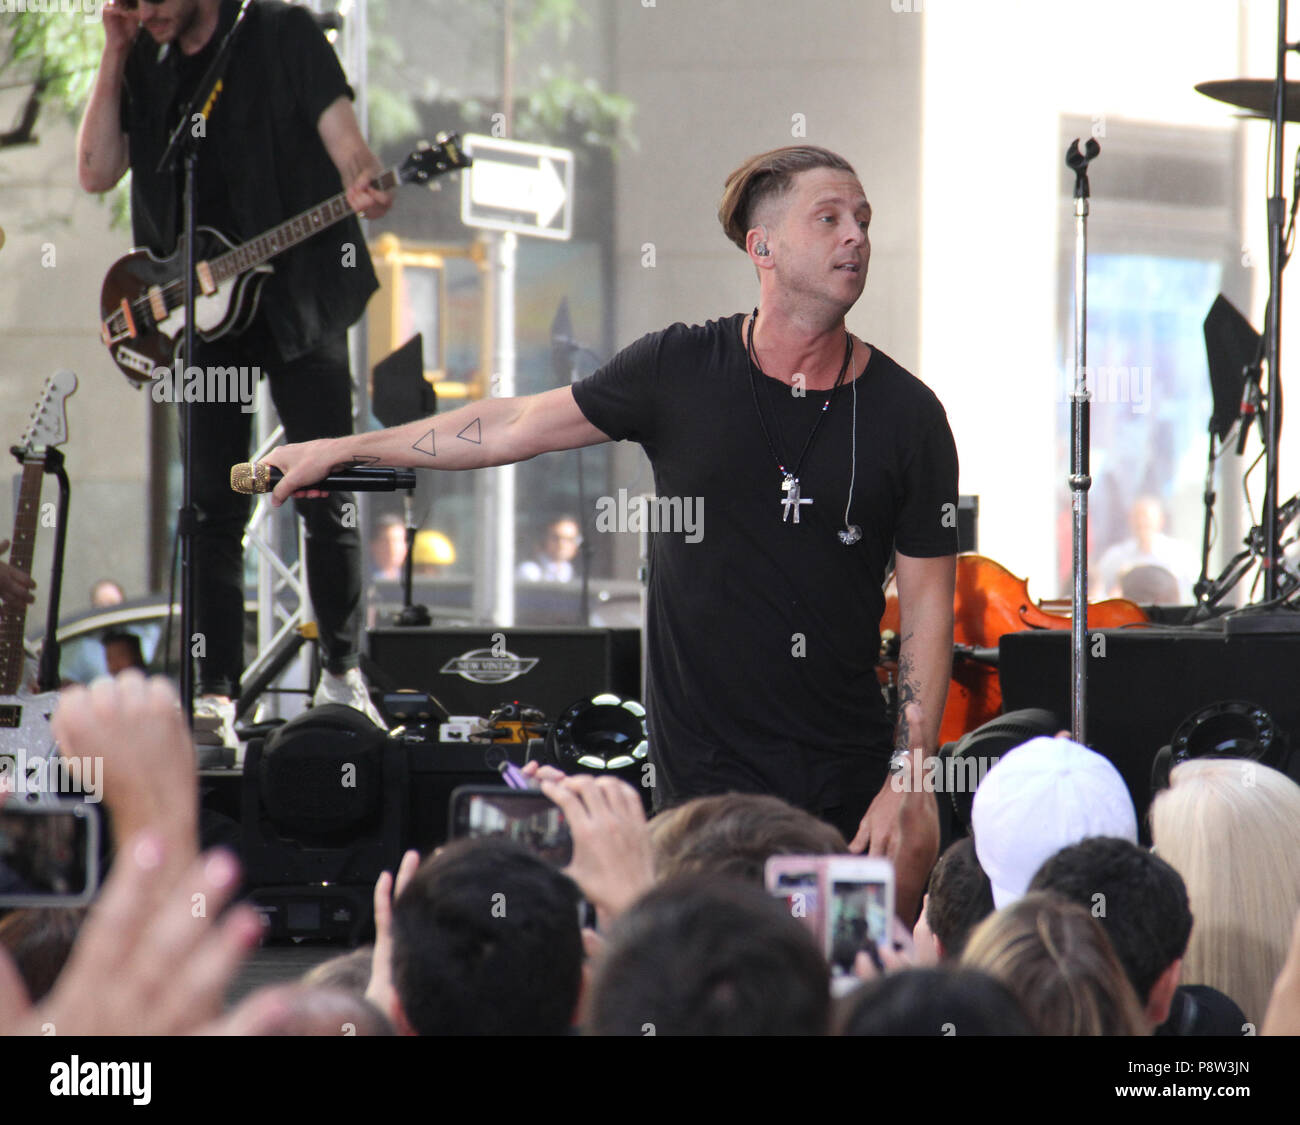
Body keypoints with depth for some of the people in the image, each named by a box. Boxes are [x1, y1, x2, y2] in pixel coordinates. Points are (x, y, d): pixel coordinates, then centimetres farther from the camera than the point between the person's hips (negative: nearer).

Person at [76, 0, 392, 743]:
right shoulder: (145, 66, 9)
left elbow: (344, 140, -8)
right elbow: (98, 173, 1)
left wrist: (364, 188, -31)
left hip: (296, 297, -3)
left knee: (328, 495, 0)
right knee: (215, 506, -1)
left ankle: (343, 674, 13)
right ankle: (217, 694, 1)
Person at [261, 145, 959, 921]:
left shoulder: (906, 414, 0)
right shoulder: (680, 370, 0)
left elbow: (929, 604, 2)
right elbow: (514, 426, 13)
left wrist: (912, 779, -6)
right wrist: (341, 449, 18)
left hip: (852, 783, 1)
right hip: (706, 769, -1)